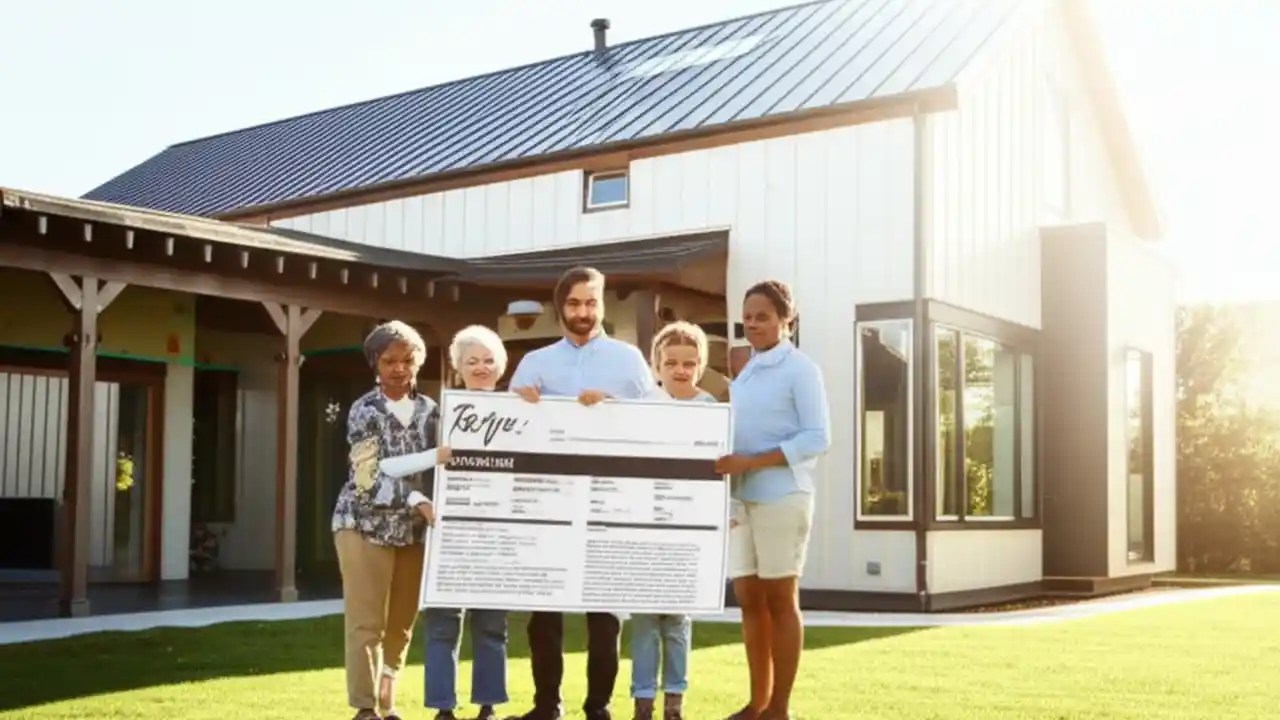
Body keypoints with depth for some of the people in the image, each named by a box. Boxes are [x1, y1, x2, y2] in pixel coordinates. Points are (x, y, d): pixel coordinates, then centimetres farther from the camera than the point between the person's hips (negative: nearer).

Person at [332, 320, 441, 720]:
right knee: (366, 622, -5)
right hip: (366, 524, -4)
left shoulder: (430, 410, 6)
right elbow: (370, 477, -16)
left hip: (414, 530, 4)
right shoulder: (364, 411, -7)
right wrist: (417, 501, -27)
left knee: (402, 624, 8)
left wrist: (434, 511, -6)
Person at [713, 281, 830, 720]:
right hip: (740, 497, 6)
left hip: (782, 496, -6)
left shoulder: (800, 369, -4)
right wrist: (727, 463, 0)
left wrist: (751, 462, -19)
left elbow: (818, 438, -11)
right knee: (749, 600, 8)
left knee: (780, 600, 0)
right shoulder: (745, 374, 16)